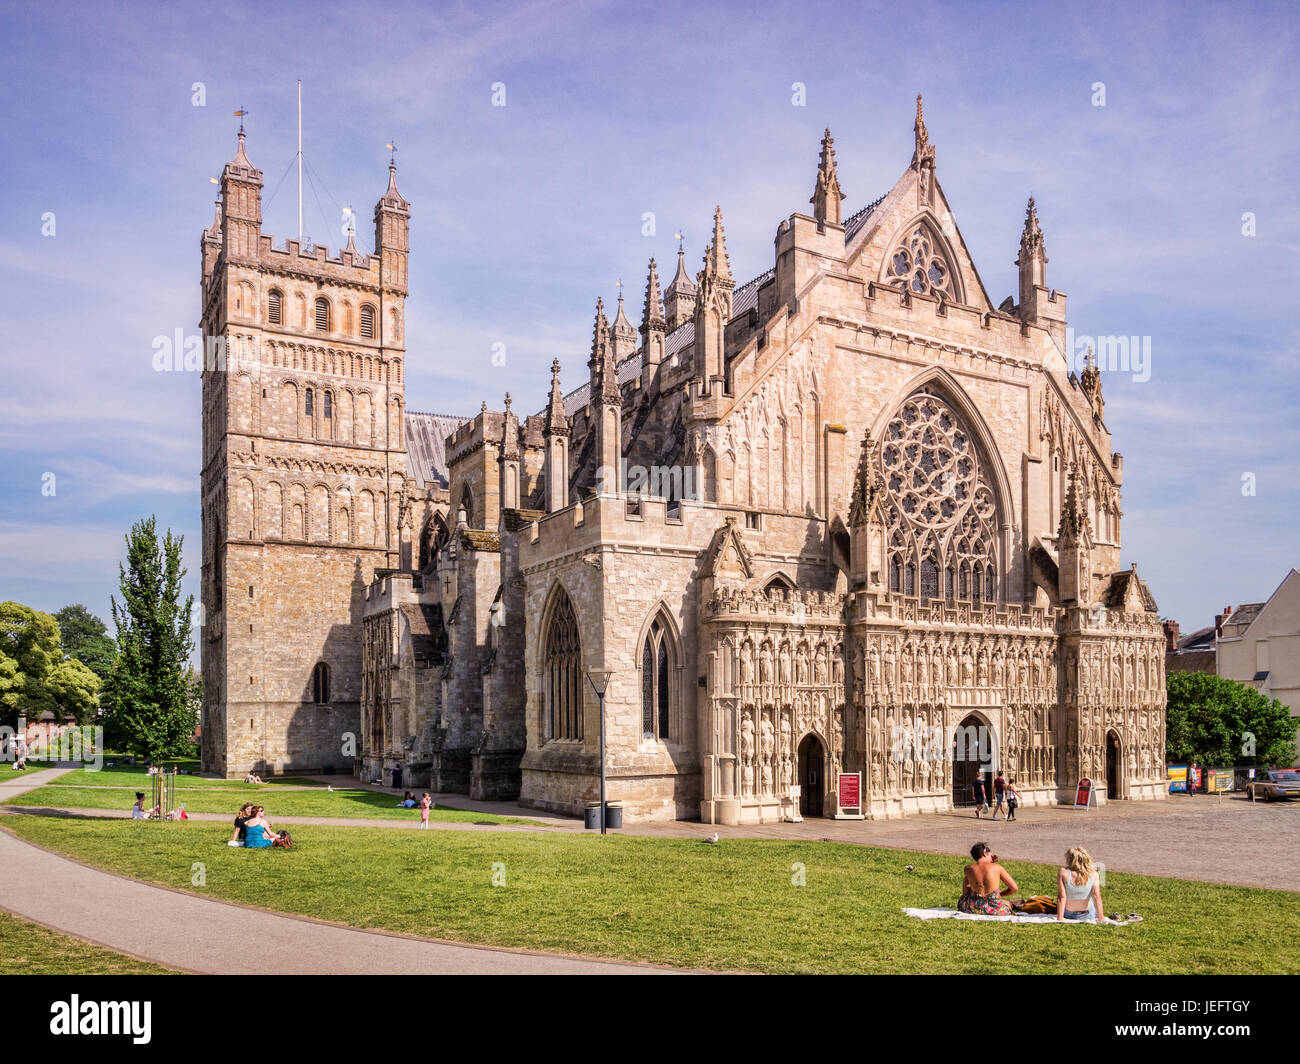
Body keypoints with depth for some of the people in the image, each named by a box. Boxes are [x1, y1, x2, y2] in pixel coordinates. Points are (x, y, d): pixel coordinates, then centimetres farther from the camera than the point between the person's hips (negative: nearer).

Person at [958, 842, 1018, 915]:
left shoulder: (968, 869, -6)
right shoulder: (997, 867, -9)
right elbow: (1014, 888, -1)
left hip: (973, 908, -1)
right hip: (996, 911, 1)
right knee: (1008, 903, 39)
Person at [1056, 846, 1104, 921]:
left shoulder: (1063, 873, -21)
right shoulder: (1093, 874, -16)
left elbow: (1061, 897, -21)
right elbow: (1097, 896, -20)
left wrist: (1059, 919, -18)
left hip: (1068, 915, -1)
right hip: (1089, 916, 1)